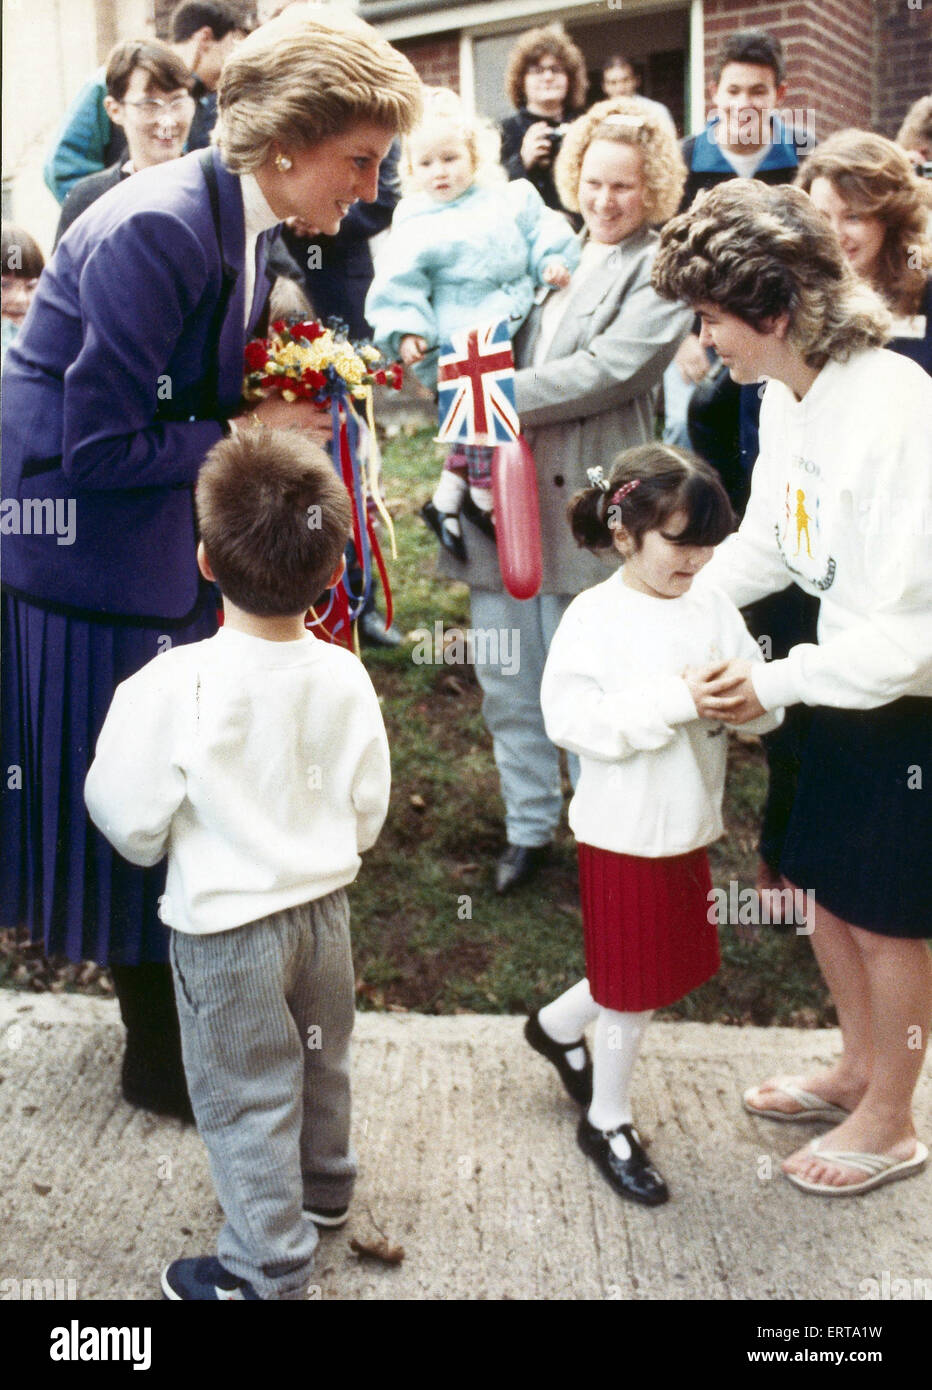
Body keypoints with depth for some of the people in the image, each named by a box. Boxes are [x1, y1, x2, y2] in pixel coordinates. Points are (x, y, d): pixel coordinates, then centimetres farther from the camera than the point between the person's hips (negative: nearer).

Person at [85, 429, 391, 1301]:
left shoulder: (171, 687, -26)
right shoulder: (346, 677, -12)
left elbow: (133, 827, -16)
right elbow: (367, 815, -2)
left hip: (225, 928, -5)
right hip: (324, 908, 5)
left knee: (244, 1099, 13)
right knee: (320, 1066, 27)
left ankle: (267, 1269, 28)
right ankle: (322, 1189, 51)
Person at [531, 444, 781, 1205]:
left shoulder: (712, 607, -1)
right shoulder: (595, 616, -16)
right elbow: (573, 717, -24)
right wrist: (677, 697, -29)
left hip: (690, 827, 6)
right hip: (625, 831, -6)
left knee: (675, 965, 20)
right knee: (635, 981, 9)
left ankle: (559, 1024, 45)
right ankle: (608, 1121, 31)